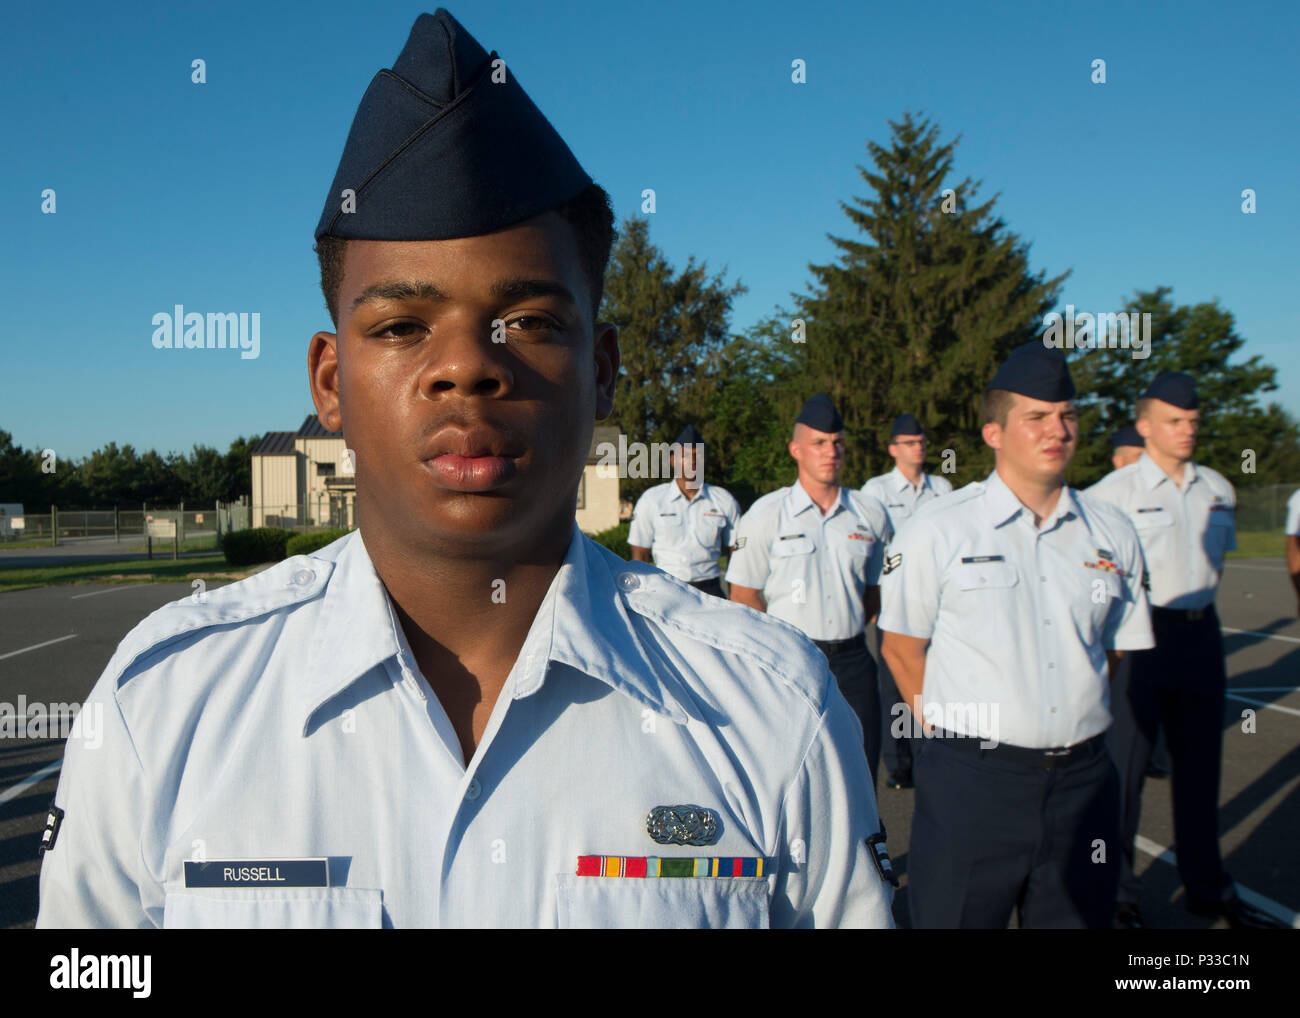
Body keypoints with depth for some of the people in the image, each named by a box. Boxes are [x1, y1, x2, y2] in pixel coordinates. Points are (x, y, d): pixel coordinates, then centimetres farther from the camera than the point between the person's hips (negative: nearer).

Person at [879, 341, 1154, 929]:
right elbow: (902, 646, 1)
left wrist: (1073, 719, 10)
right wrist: (955, 732, 0)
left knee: (1080, 916, 14)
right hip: (969, 781, -3)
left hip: (1082, 779, 4)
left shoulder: (1112, 534, 6)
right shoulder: (937, 531, -5)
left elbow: (1114, 649, 16)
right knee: (957, 917, 6)